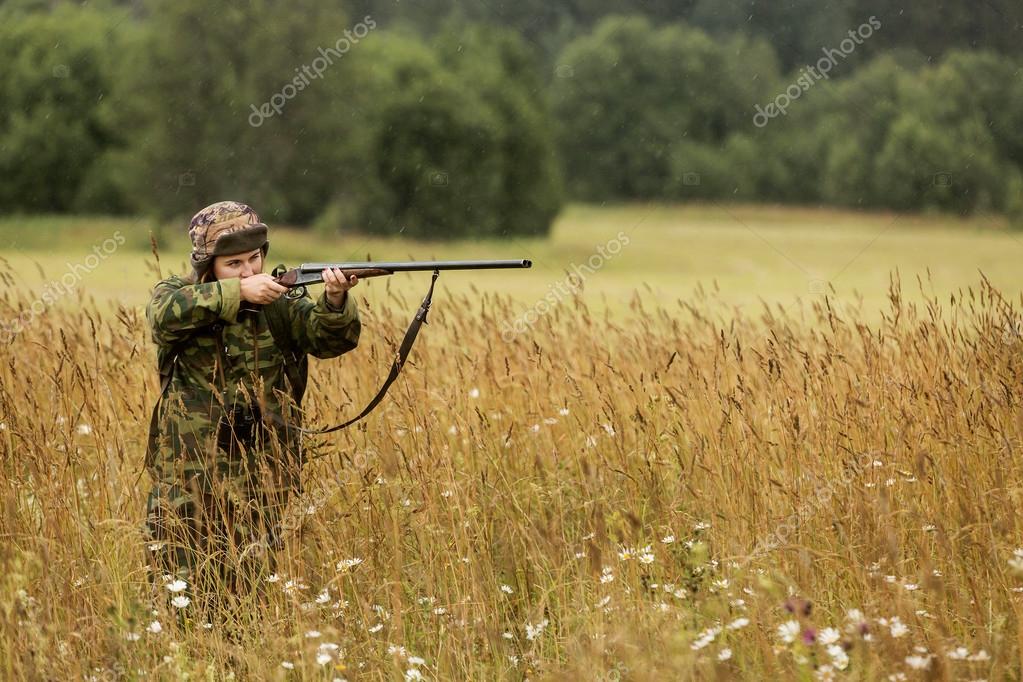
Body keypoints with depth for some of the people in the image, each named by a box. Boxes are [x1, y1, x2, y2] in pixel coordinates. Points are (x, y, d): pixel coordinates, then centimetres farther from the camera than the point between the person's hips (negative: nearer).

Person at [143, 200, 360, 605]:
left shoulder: (278, 301, 4)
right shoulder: (177, 293, -1)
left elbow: (332, 339, -10)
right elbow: (166, 314, -25)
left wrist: (335, 302, -31)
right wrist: (236, 292, -30)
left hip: (263, 480, 2)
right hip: (189, 477, -1)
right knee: (182, 592, 3)